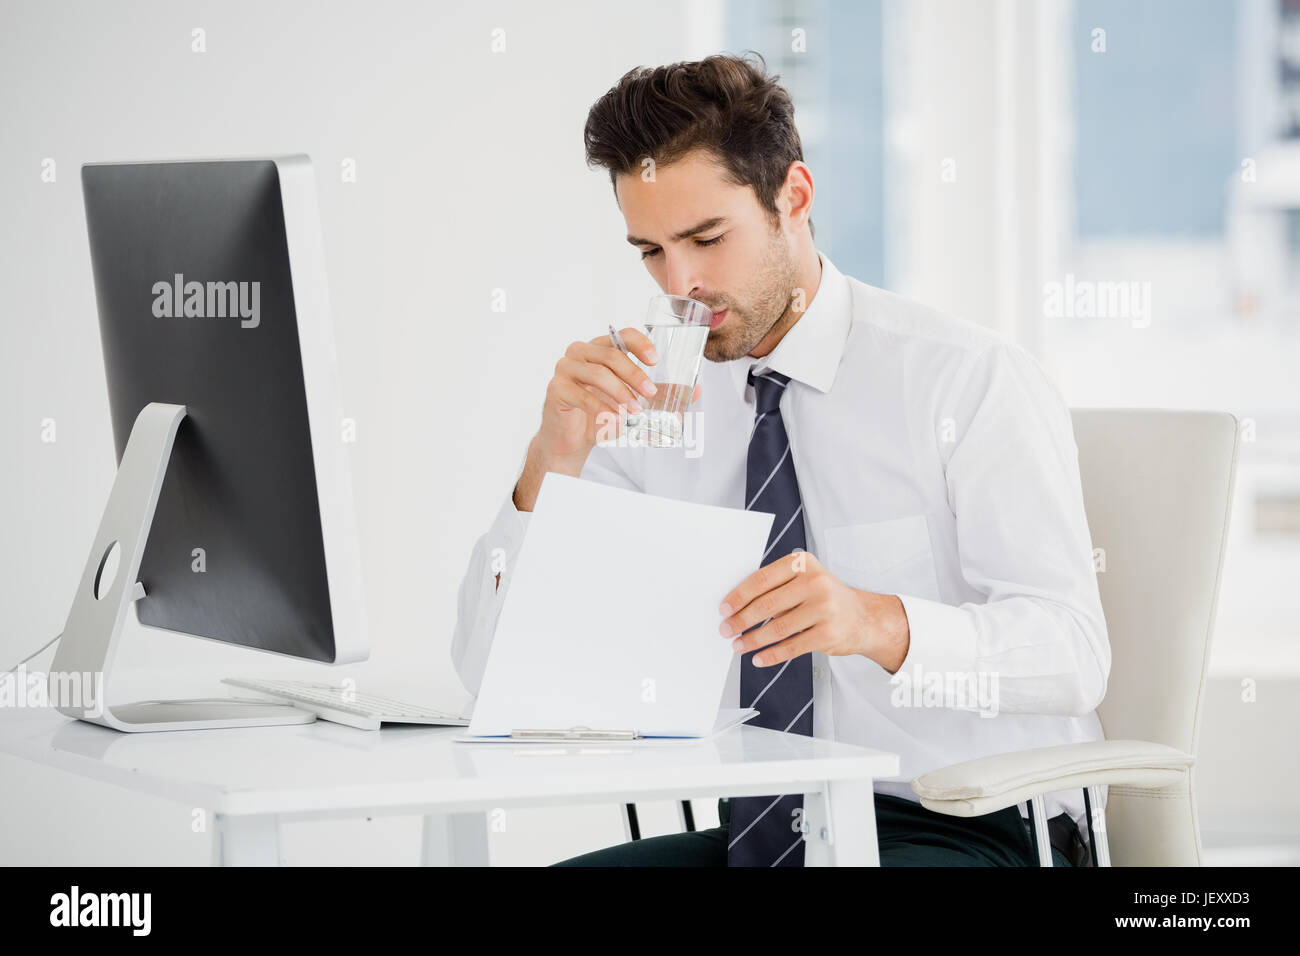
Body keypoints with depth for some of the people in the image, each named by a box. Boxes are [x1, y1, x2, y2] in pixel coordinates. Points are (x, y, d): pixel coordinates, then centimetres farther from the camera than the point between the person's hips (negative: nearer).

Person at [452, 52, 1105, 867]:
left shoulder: (969, 379, -6)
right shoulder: (648, 404, 6)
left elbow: (1071, 652, -18)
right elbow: (495, 671, 1)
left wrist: (876, 622, -36)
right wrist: (554, 460, -14)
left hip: (976, 831, -4)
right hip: (761, 831, 5)